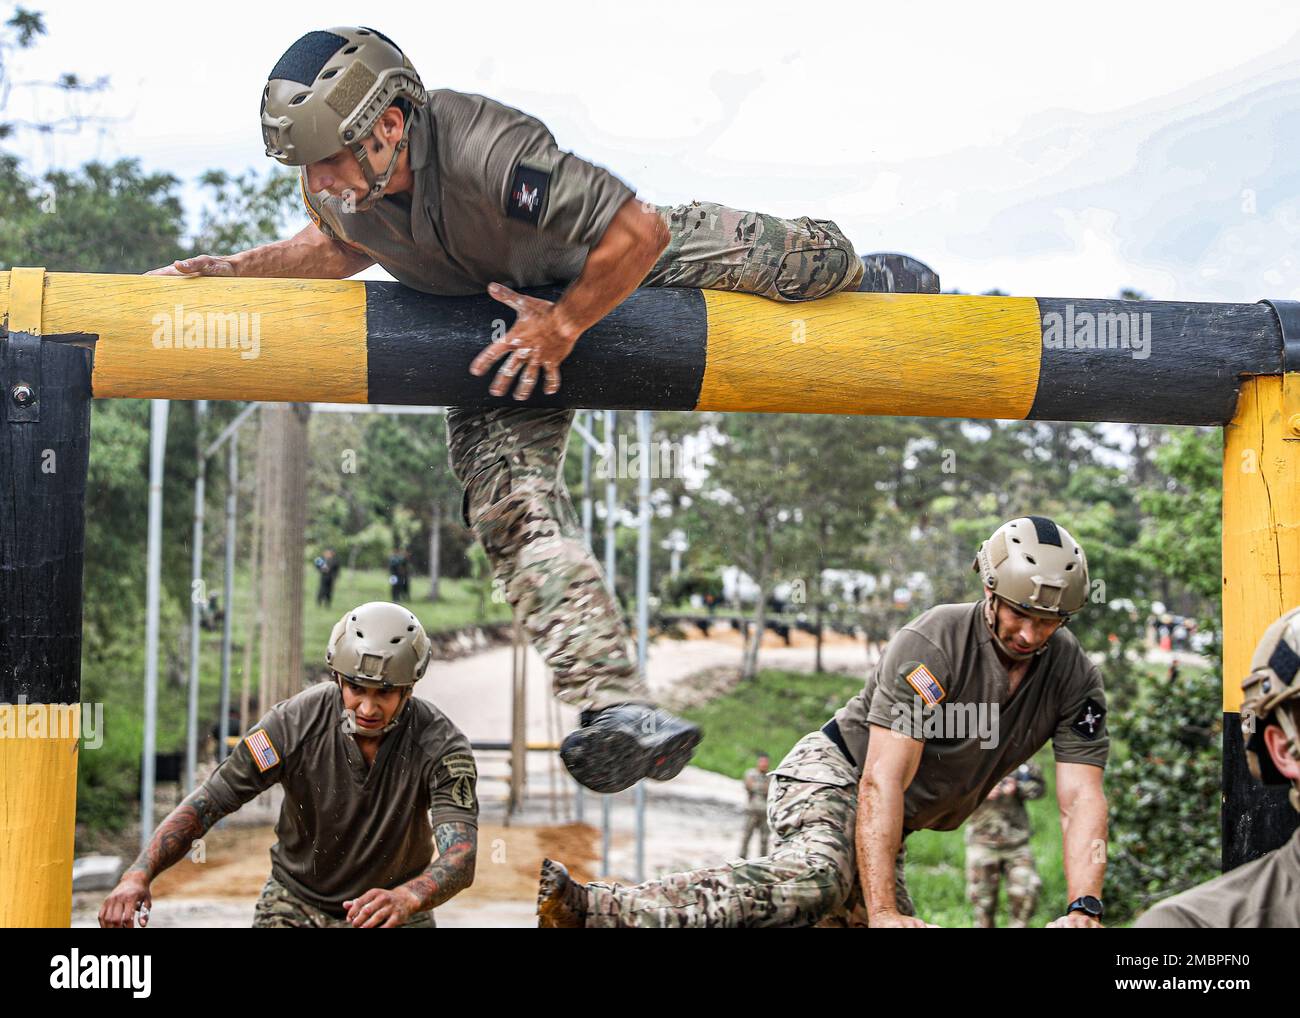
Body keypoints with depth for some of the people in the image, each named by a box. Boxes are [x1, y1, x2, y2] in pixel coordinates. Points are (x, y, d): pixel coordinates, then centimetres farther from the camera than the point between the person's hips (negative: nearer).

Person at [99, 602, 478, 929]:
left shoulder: (441, 745, -22)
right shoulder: (295, 722, -20)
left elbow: (460, 856, -33)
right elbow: (206, 802, -18)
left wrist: (407, 897, -54)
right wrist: (139, 874, -33)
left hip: (391, 912, 0)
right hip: (295, 902, 0)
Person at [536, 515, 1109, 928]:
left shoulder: (1075, 680, -7)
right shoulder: (932, 643, -23)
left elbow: (1082, 800, -12)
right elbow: (883, 780, -30)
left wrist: (1082, 910, -29)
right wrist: (882, 912, -37)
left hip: (889, 829, 8)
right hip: (832, 773, -8)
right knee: (816, 878, -38)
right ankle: (591, 910, -48)